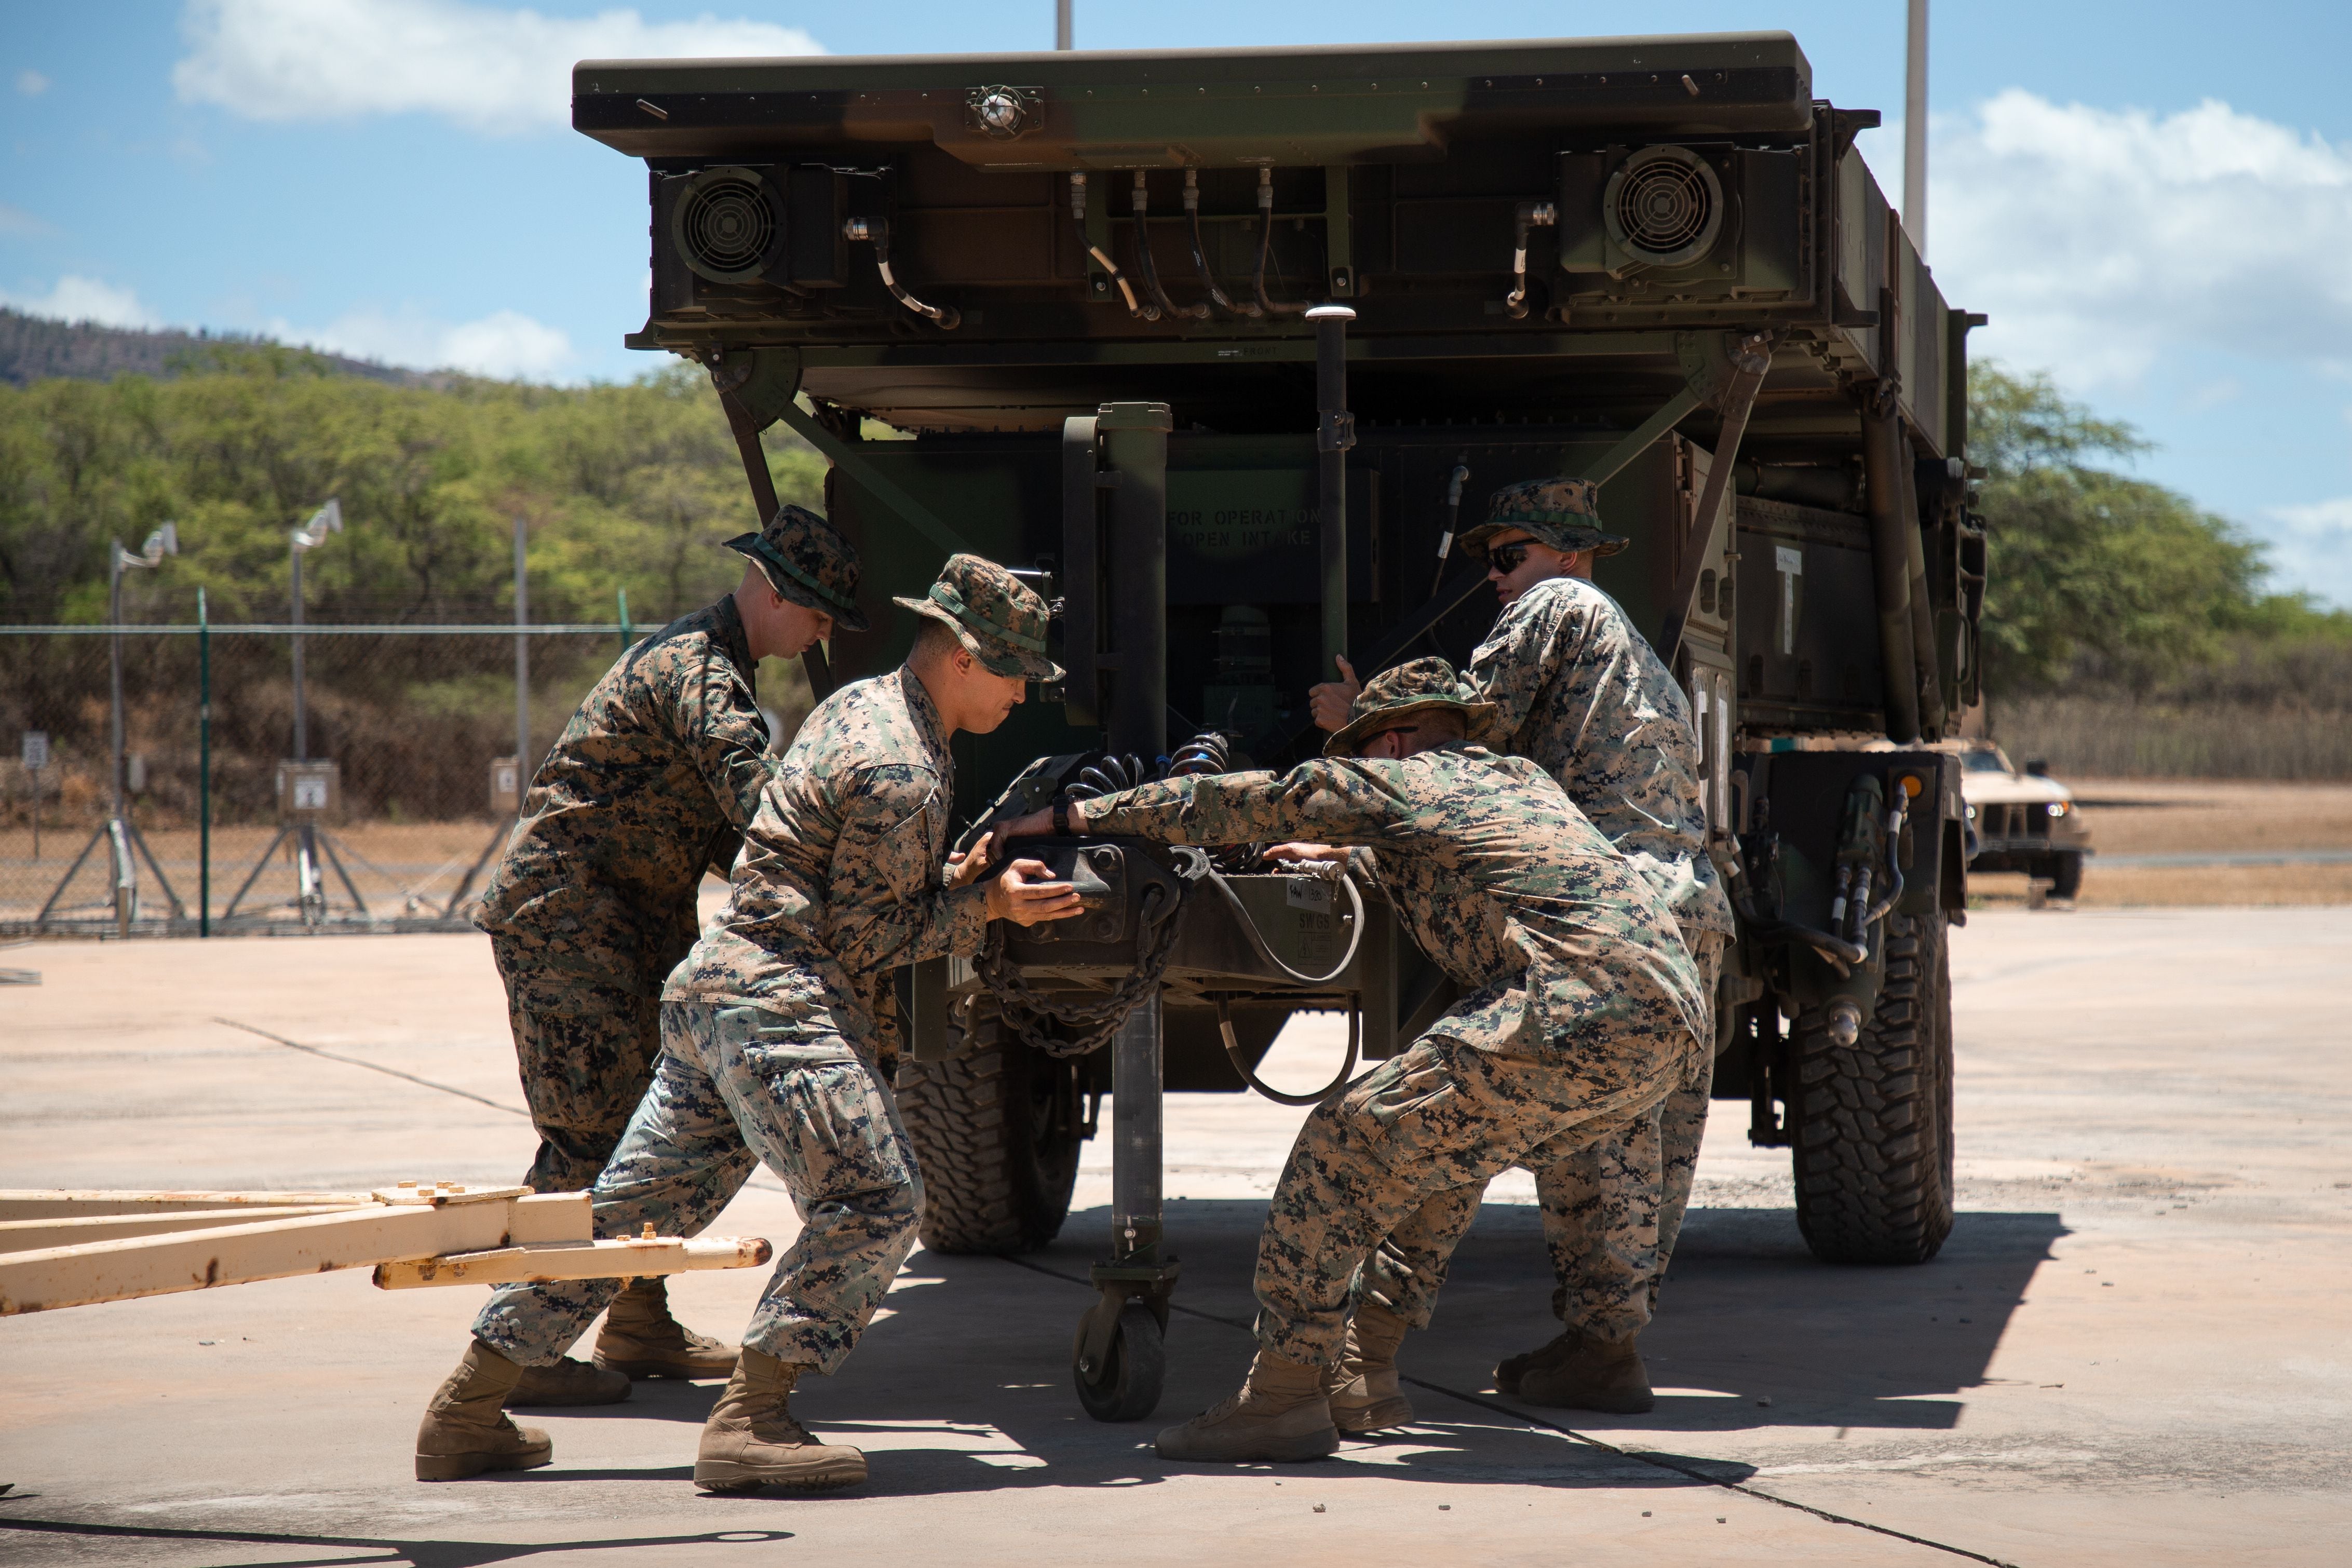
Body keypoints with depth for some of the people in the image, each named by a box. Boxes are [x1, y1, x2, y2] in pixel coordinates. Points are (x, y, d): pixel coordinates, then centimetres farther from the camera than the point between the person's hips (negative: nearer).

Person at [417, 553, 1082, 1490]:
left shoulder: (858, 707, 17)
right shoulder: (899, 771, -14)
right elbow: (862, 939, -11)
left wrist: (980, 882, 18)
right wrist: (985, 906, -9)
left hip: (713, 989, 10)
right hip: (781, 1001, -10)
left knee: (632, 1210, 13)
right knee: (874, 1202, -15)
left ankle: (467, 1413, 16)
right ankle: (750, 1422, -20)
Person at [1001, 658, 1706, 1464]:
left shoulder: (1401, 781, 12)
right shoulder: (1527, 783, 32)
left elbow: (1219, 805, 19)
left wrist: (1082, 813, 29)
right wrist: (1349, 857, 65)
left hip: (1573, 1022, -9)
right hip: (1671, 1036, 9)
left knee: (1348, 1144, -3)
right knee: (1446, 1149, 28)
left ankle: (1289, 1391, -5)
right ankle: (1363, 1362, 27)